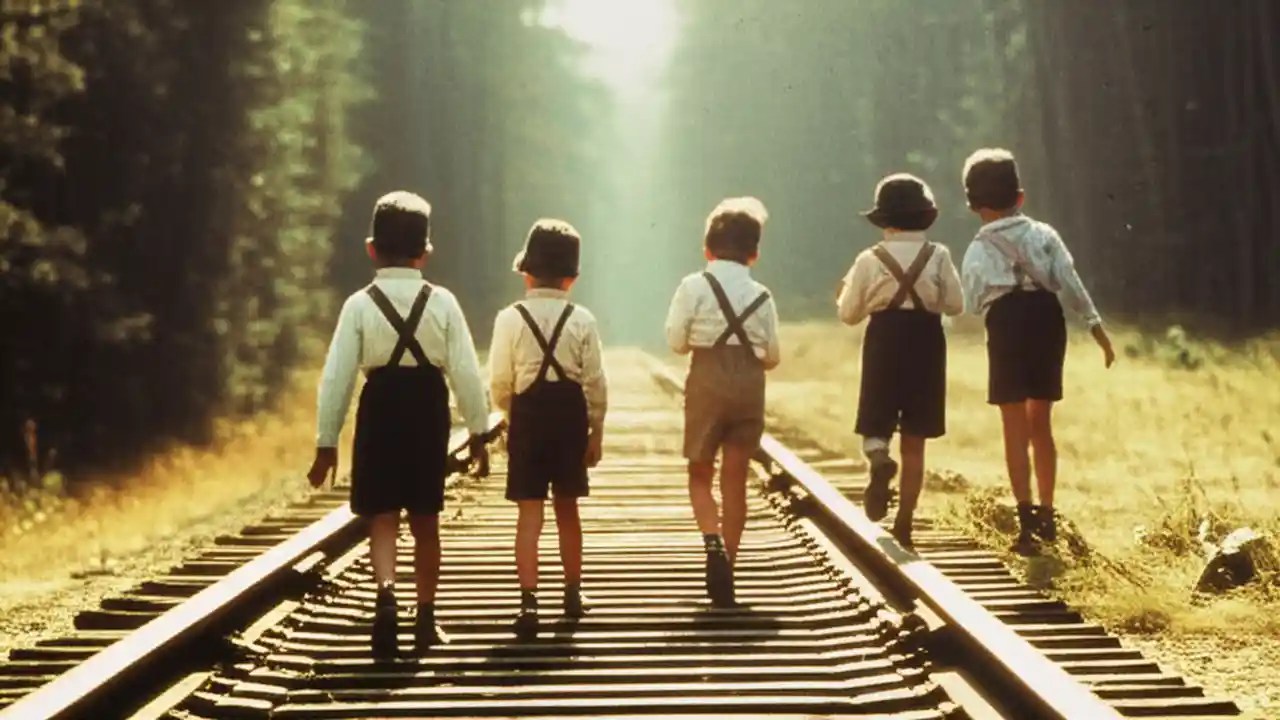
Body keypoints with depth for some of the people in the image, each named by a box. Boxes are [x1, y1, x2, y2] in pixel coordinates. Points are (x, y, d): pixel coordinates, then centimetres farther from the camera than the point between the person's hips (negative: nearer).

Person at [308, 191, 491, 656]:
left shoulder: (359, 305, -5)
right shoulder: (442, 303, -3)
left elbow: (337, 376, -6)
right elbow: (466, 372, -4)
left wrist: (327, 441, -1)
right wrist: (478, 430, 5)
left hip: (380, 410, -1)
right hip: (428, 411, 1)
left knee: (382, 519, 4)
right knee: (425, 522, 15)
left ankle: (386, 592, -24)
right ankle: (426, 619, 22)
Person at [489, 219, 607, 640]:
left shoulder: (510, 319, -8)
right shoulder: (582, 320, -5)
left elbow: (499, 384, -5)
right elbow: (596, 382, -3)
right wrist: (596, 431, 8)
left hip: (528, 415, -2)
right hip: (571, 415, 2)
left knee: (530, 512, 0)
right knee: (567, 508, 17)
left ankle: (529, 601, -11)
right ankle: (573, 593, 30)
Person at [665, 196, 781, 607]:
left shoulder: (694, 287, -5)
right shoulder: (761, 296, 2)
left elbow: (676, 341, -4)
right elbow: (772, 356, 5)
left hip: (707, 382, -2)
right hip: (749, 385, 2)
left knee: (700, 474, 11)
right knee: (735, 477, 9)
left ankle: (713, 542, -17)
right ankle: (727, 570, 13)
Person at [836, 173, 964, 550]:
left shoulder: (870, 260, -4)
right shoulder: (938, 256, -3)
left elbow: (849, 313, 1)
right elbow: (955, 304, 0)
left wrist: (845, 292, 23)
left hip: (884, 341, -1)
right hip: (926, 342, 1)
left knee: (876, 424, 10)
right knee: (914, 442, 8)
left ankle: (880, 462, -27)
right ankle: (903, 525, 8)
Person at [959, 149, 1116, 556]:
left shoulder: (977, 252, 2)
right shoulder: (1044, 235, 6)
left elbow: (973, 304, 3)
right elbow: (1071, 285, -1)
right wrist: (1097, 326, 0)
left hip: (1007, 326, -3)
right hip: (1048, 323, 3)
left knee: (1016, 428, -1)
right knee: (1040, 423, 16)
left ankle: (1027, 522, -10)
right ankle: (1046, 514, 24)